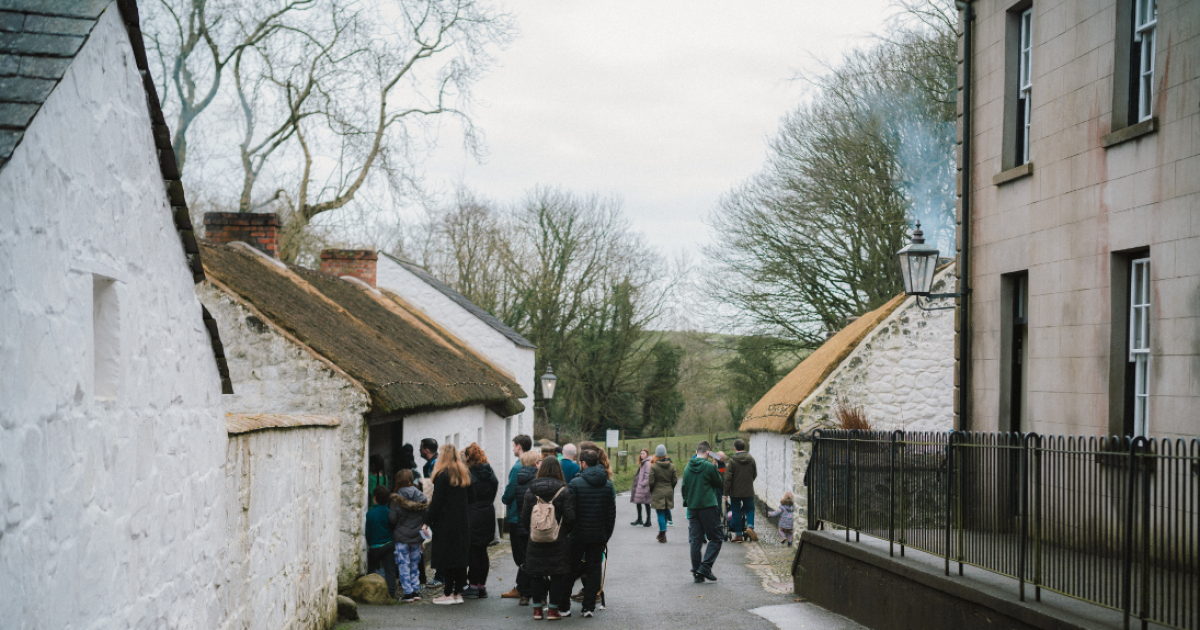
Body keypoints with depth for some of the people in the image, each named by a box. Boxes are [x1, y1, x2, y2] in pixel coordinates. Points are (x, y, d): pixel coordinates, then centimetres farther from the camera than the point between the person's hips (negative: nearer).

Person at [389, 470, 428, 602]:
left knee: (404, 565, 2)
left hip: (401, 537, -4)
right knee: (414, 565, 15)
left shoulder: (395, 498, -12)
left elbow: (392, 519, -12)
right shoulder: (421, 497, -1)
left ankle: (407, 593, -1)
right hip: (416, 536, 4)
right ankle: (416, 591, 16)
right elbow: (426, 517, 3)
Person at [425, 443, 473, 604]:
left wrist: (428, 521, -9)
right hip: (463, 521, 6)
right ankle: (458, 592, 13)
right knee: (460, 556, 9)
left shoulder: (442, 474, -12)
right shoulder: (465, 473, 8)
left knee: (447, 557, -2)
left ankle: (448, 593, -1)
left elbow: (437, 501, -14)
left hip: (446, 520, -6)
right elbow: (471, 498, 12)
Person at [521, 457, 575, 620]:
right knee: (557, 574, 6)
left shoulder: (531, 490, 0)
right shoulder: (563, 491, -7)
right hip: (558, 540, -2)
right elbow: (570, 517, -9)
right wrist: (566, 532, 7)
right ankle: (553, 609, 6)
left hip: (536, 540, 2)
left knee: (536, 574, 10)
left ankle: (537, 608, 14)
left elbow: (524, 516, 3)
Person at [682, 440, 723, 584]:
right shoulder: (709, 466, -10)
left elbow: (684, 487, 13)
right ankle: (705, 568, -10)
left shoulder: (688, 468, 8)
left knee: (695, 540, 8)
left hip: (692, 507, 6)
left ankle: (697, 574, 7)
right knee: (715, 539, 3)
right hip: (708, 506, -6)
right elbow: (718, 483, 2)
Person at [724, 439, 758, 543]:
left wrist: (726, 492, -7)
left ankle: (738, 535, 9)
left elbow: (728, 478, -12)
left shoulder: (732, 460, -12)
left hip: (735, 492, -3)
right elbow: (755, 474, 12)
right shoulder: (751, 459, 1)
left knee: (737, 512, 6)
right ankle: (750, 526, -9)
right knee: (749, 509, 16)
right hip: (748, 491, 3)